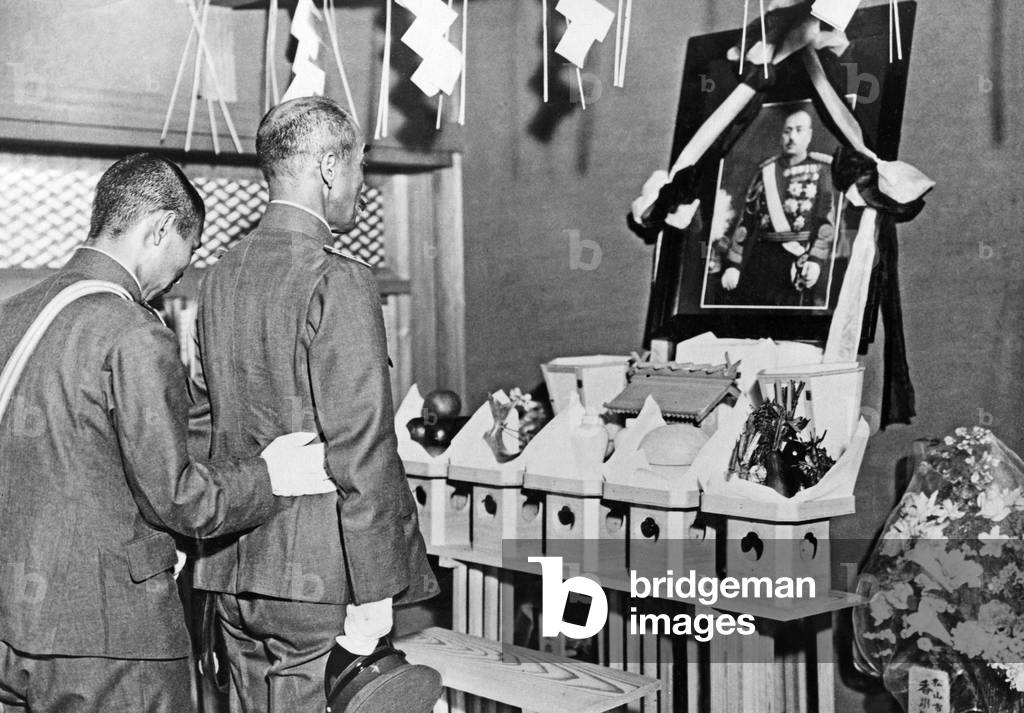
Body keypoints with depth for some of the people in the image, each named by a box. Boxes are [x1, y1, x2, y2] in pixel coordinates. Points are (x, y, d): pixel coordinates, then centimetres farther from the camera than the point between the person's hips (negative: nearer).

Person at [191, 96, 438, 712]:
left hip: (232, 573, 8)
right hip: (317, 574, -8)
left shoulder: (221, 276, 10)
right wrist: (373, 596, -15)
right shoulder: (338, 281, -15)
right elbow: (361, 449, -19)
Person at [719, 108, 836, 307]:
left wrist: (816, 260, -18)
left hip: (801, 261, -3)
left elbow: (829, 220, -6)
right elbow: (746, 221, 12)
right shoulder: (766, 171, 13)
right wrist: (732, 264, 5)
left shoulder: (823, 169, 3)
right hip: (763, 261, 3)